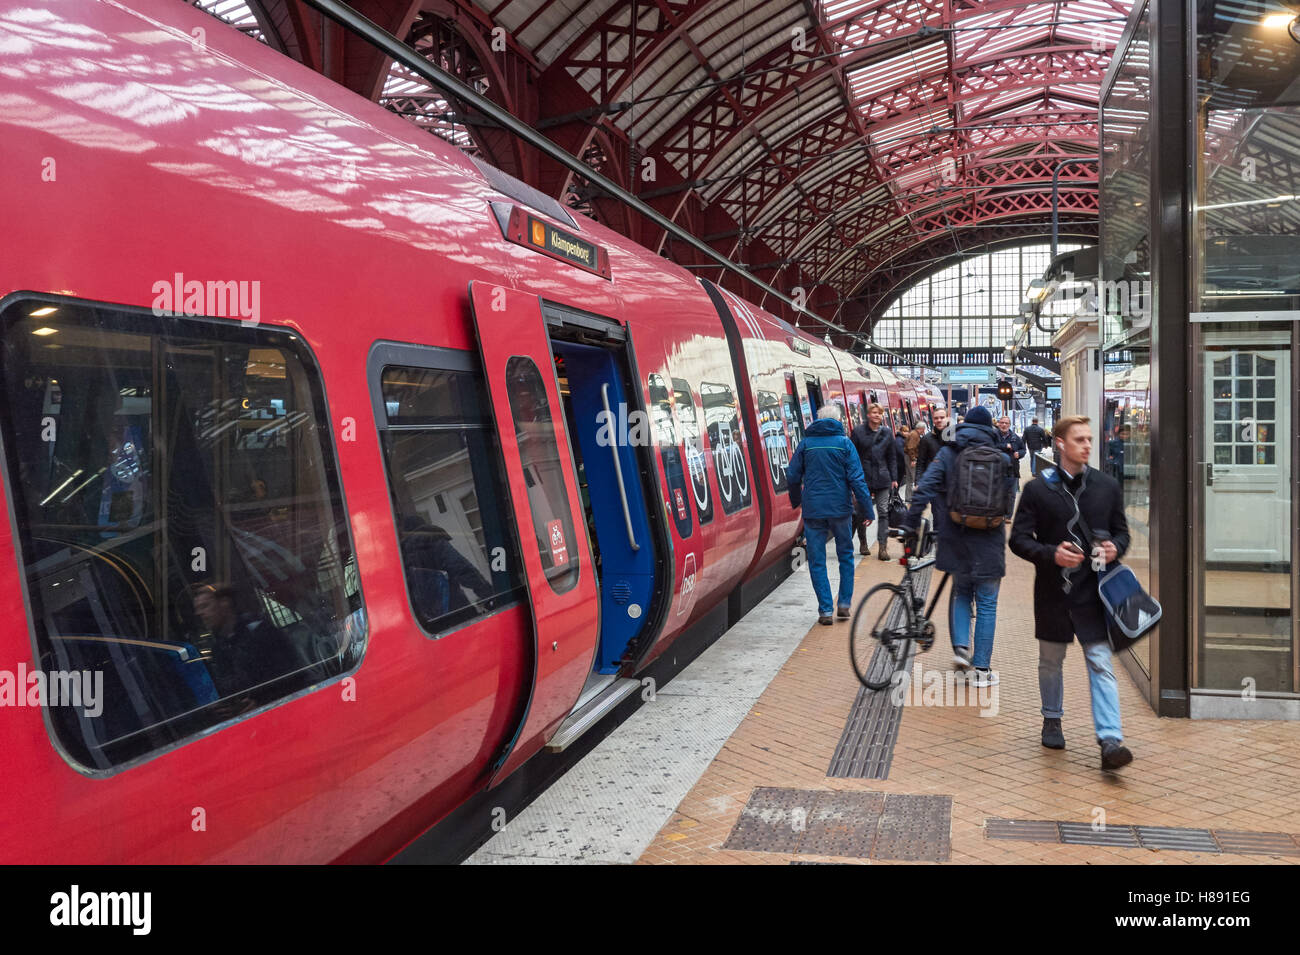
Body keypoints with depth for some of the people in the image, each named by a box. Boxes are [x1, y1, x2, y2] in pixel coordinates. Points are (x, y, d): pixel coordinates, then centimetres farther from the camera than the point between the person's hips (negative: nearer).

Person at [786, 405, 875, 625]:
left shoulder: (806, 443, 3)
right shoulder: (844, 443, -2)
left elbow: (792, 477, 5)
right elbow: (856, 479, -7)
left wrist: (796, 500, 24)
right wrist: (868, 510, -4)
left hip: (813, 510, 0)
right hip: (840, 508, 0)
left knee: (817, 561, 5)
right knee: (846, 556, 18)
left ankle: (825, 610, 2)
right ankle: (844, 604, 16)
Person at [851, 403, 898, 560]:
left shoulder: (887, 433, 8)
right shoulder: (858, 431, 0)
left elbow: (892, 457, 12)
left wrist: (894, 478, 7)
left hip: (882, 479, 2)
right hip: (863, 478, -2)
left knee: (884, 512, -4)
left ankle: (882, 547, -3)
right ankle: (863, 543, 24)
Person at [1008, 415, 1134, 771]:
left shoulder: (1107, 486, 5)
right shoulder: (1038, 489, -4)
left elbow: (1121, 531, 13)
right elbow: (1019, 538, -4)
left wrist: (1115, 548, -10)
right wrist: (1052, 554, -21)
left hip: (1093, 591, 1)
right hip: (1053, 590, 0)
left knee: (1101, 664, -6)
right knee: (1051, 661, 16)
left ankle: (1110, 740, -9)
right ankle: (1052, 719, 37)